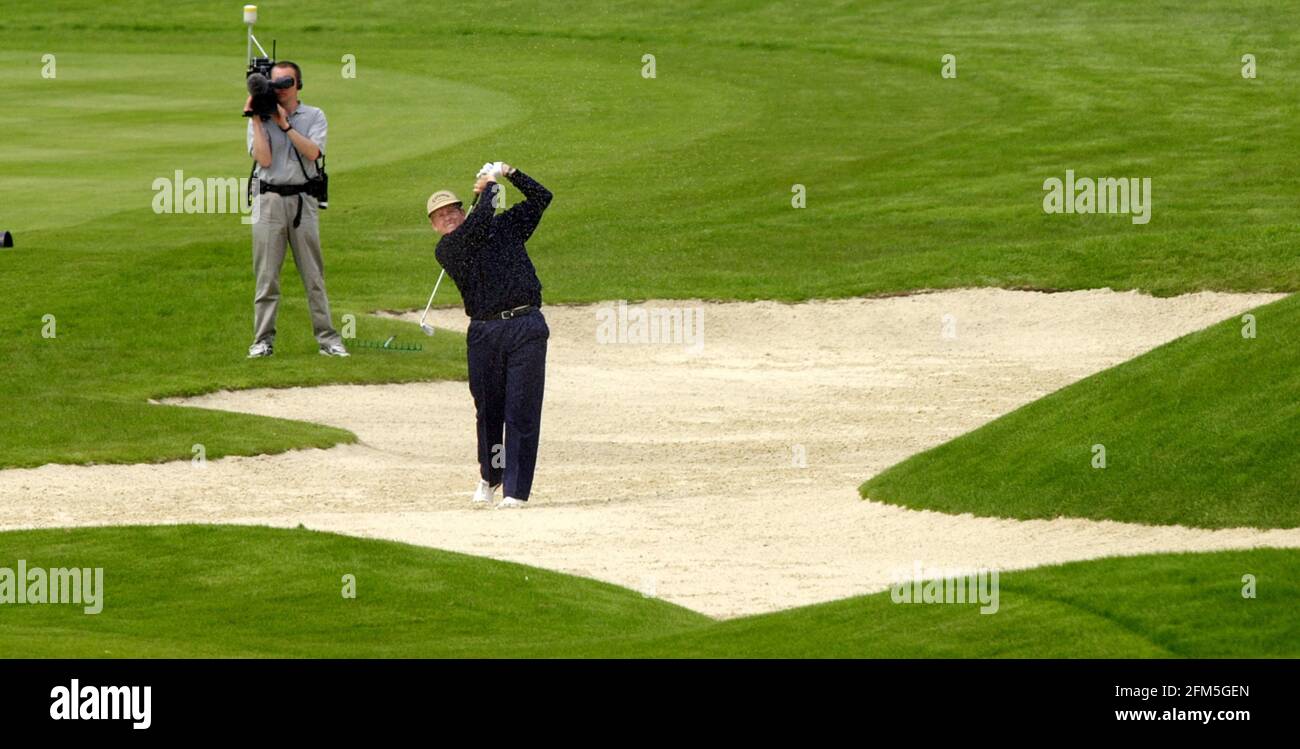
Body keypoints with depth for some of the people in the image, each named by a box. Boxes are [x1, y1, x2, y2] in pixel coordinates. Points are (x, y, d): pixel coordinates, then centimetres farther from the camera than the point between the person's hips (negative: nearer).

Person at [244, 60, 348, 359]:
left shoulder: (314, 116, 8)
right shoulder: (261, 119, 6)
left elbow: (312, 152, -9)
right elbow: (264, 158, -8)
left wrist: (285, 125, -10)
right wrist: (257, 121, -8)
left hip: (303, 200, 0)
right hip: (269, 198, 0)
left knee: (314, 274, 1)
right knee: (266, 275, -2)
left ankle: (327, 338, 4)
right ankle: (263, 340, 2)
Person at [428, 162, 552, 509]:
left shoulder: (505, 226, 16)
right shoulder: (447, 249, 4)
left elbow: (540, 198, 20)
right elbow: (480, 220, -11)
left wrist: (510, 173, 9)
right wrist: (489, 186, 2)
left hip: (527, 328, 0)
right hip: (484, 333, 0)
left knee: (522, 411, -6)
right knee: (488, 410, 6)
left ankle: (516, 490, -7)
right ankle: (489, 477, 29)